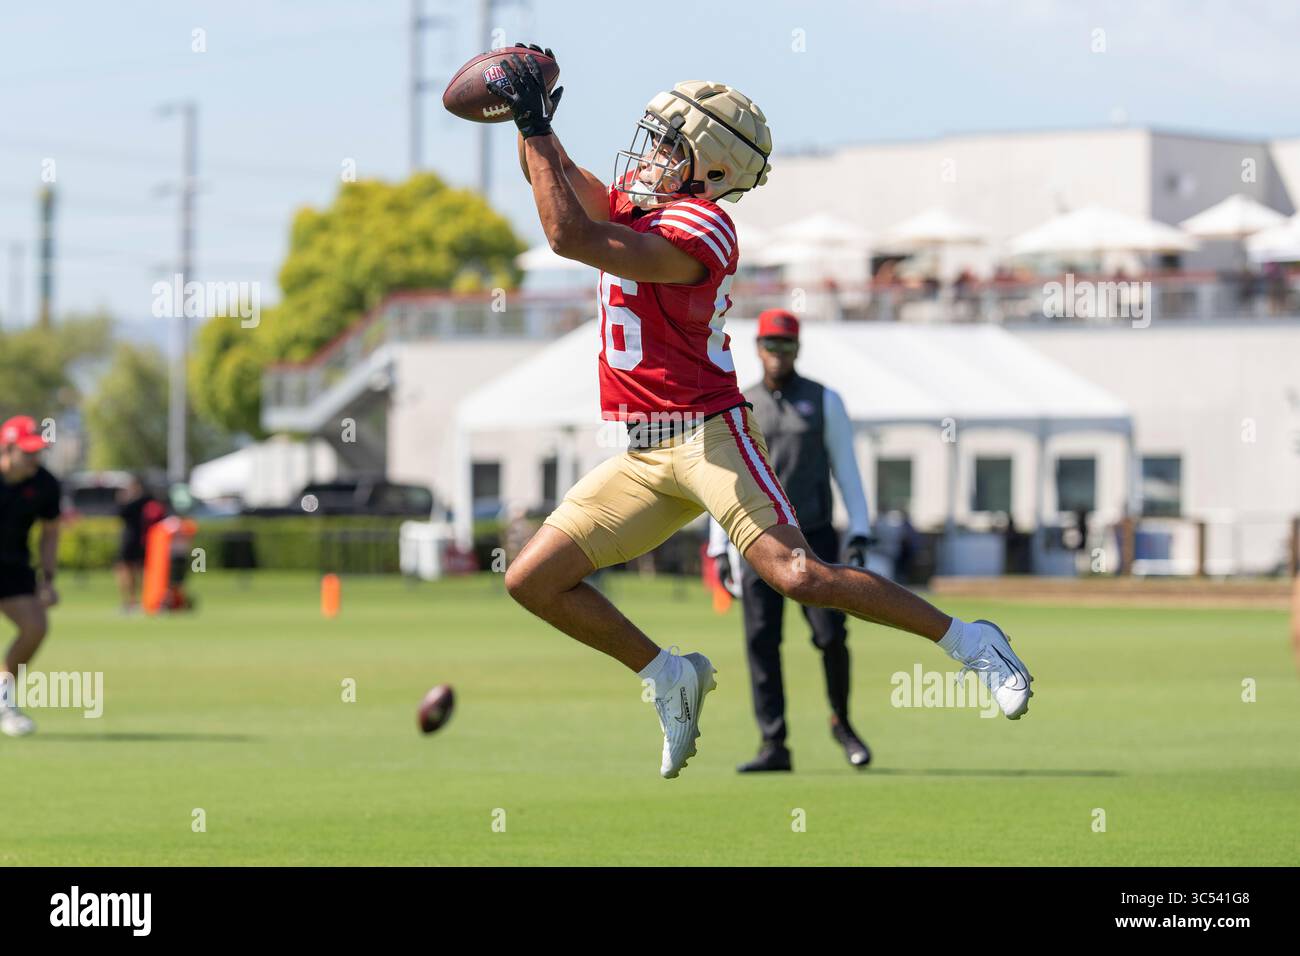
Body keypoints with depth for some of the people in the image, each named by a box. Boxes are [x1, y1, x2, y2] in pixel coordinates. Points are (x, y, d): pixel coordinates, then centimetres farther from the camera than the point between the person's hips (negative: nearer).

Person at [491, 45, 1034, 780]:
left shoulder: (699, 230, -16)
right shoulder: (638, 197, 10)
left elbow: (570, 237, -25)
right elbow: (560, 184, 24)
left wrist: (535, 127, -20)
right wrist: (532, 118, 6)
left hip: (707, 436, -9)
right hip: (644, 457, 9)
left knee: (799, 576, -21)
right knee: (532, 580, 3)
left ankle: (968, 642, -7)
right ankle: (670, 678, 18)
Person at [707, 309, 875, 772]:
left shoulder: (824, 401, 4)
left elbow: (846, 469, 3)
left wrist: (860, 533, -6)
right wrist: (719, 549, 2)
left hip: (814, 538, -1)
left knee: (831, 634, -10)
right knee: (761, 642, -5)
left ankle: (841, 722, 14)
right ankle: (774, 746, -2)